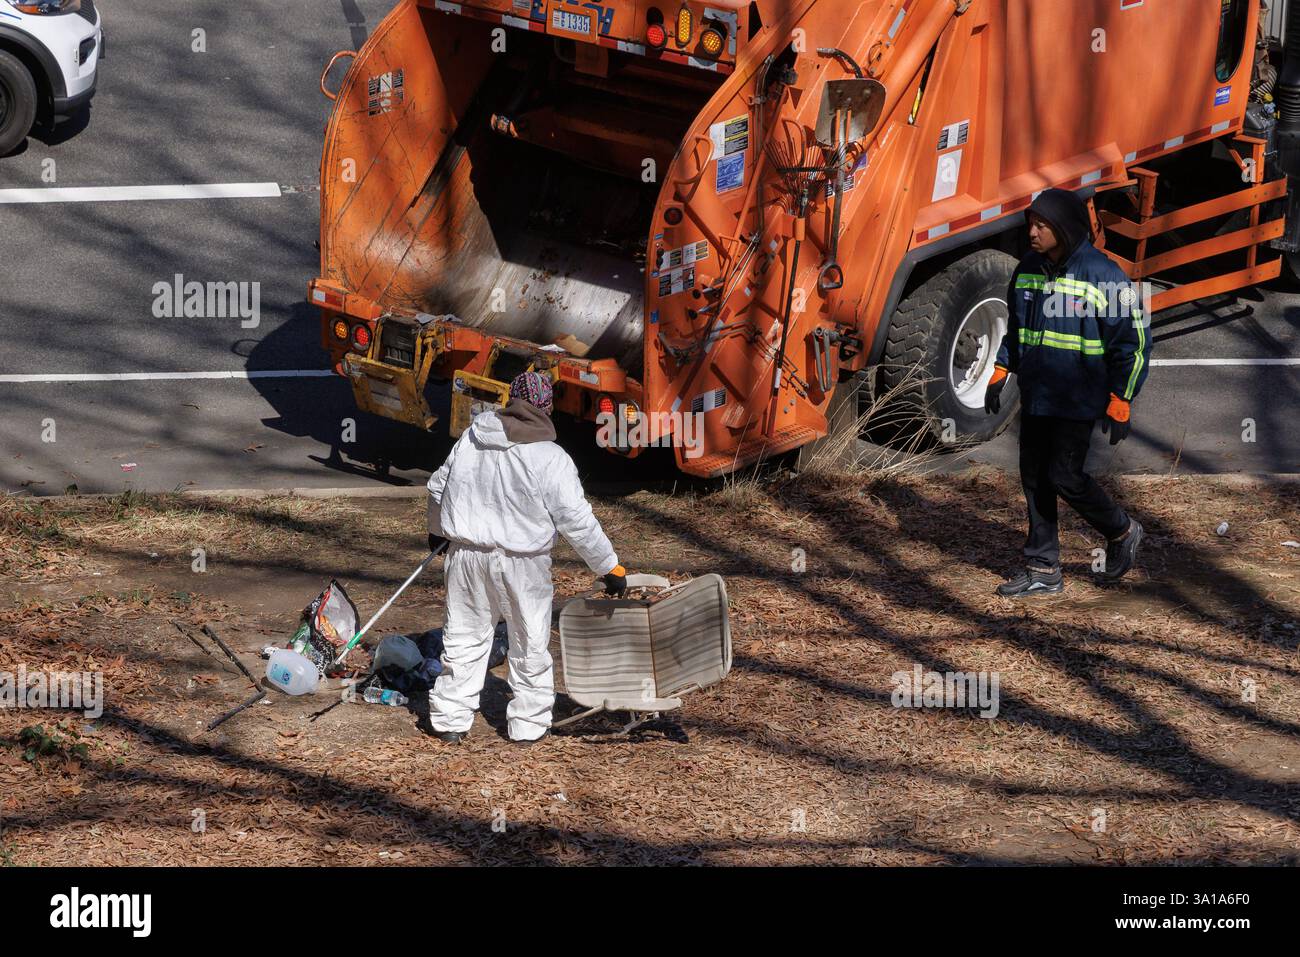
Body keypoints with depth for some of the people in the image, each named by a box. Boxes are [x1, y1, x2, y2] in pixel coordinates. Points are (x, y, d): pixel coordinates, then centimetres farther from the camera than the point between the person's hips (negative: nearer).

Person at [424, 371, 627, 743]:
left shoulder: (471, 438, 0)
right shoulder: (551, 460, -15)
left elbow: (439, 486, 13)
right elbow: (577, 521, -15)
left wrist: (437, 531, 32)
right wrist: (610, 567, -5)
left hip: (467, 555, 4)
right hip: (521, 565, -4)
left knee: (464, 639, 15)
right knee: (530, 645, 12)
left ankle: (450, 721, 17)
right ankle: (528, 724, 18)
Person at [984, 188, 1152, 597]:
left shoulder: (1103, 275, -16)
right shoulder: (1028, 270, 4)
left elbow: (1133, 340, -12)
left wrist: (1120, 402, -14)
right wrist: (1000, 374, 16)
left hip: (1078, 401, -7)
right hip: (1035, 396, 7)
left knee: (1064, 475, -9)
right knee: (1035, 478, 7)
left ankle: (1122, 532, 16)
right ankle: (1043, 569, 15)